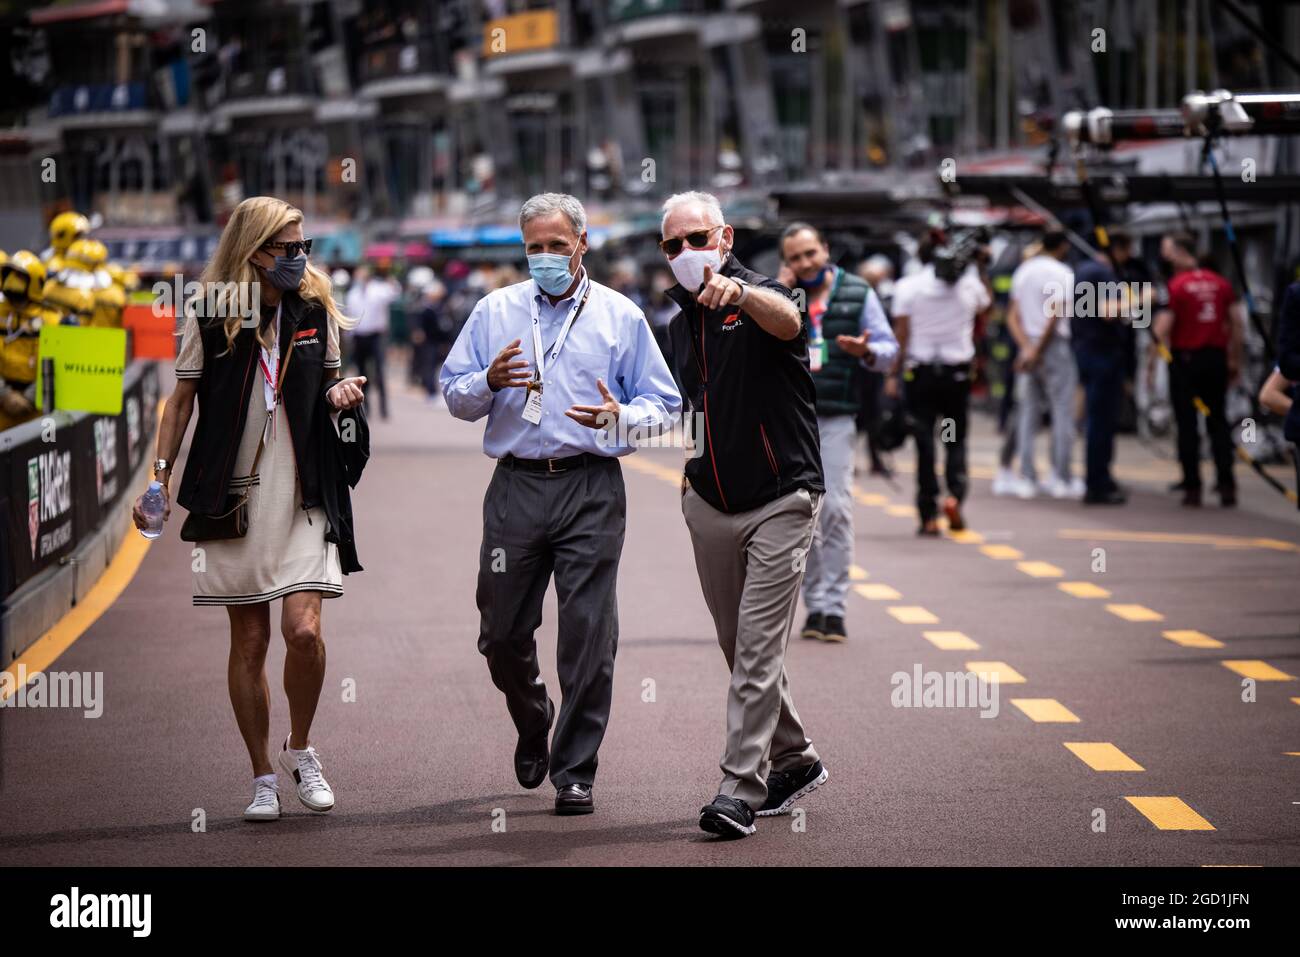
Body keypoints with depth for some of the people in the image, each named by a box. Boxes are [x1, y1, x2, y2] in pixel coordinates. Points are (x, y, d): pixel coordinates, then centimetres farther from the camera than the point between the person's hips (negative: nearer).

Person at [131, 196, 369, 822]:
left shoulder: (315, 311, 6)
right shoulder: (211, 316, -1)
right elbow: (183, 398, 6)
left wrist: (341, 393, -5)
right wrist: (160, 477, 0)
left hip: (303, 496, 1)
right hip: (233, 497, -1)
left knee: (304, 630, -14)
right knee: (249, 640, 3)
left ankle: (299, 748, 11)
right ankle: (263, 777, 14)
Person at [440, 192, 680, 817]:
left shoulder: (621, 317, 8)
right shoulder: (494, 312, 12)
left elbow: (663, 406, 7)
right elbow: (454, 397, 12)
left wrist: (619, 417, -14)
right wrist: (489, 382, -10)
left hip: (591, 490, -2)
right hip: (516, 486, 2)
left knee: (588, 634, -6)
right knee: (502, 632, 5)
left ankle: (575, 772, 3)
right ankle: (532, 727, 34)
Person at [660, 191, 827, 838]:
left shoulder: (757, 296, -10)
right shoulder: (680, 322, 12)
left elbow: (786, 322, -37)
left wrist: (737, 291, -57)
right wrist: (691, 468, 12)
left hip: (780, 500, -7)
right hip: (710, 505, 7)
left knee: (758, 649, -11)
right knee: (740, 650, 13)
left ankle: (741, 789, -12)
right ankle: (794, 761, 28)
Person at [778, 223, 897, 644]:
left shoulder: (857, 294, 7)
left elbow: (889, 349, 5)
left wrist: (867, 351, -18)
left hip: (836, 420, -2)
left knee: (836, 509, -11)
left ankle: (833, 606, -8)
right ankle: (814, 605, 13)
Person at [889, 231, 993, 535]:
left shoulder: (907, 286, -4)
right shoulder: (969, 283, 0)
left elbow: (901, 337, -6)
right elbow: (987, 303, 23)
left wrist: (894, 374, -2)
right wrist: (979, 267, 28)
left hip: (920, 372, -1)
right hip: (958, 371, 1)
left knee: (924, 441, 3)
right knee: (956, 440, 10)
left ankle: (929, 515, 1)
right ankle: (955, 493, -14)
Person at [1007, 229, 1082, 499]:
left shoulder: (1023, 271, 12)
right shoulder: (1062, 273, -9)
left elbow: (1013, 316, 6)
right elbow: (1055, 315, -16)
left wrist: (1026, 347, -5)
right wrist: (1038, 351, -11)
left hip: (1027, 347, 6)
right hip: (1054, 346, -6)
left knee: (1027, 415, 8)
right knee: (1062, 413, 0)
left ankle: (1027, 479, 7)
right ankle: (1062, 479, -1)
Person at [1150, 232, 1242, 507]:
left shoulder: (1175, 285, -9)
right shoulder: (1221, 283, 6)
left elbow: (1162, 327, -14)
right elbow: (1237, 322, 6)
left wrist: (1152, 358, -3)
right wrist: (1235, 360, 13)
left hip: (1185, 359, -4)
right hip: (1216, 358, 4)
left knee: (1187, 425, 2)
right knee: (1218, 422, 10)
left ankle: (1192, 487, 2)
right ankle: (1227, 485, 4)